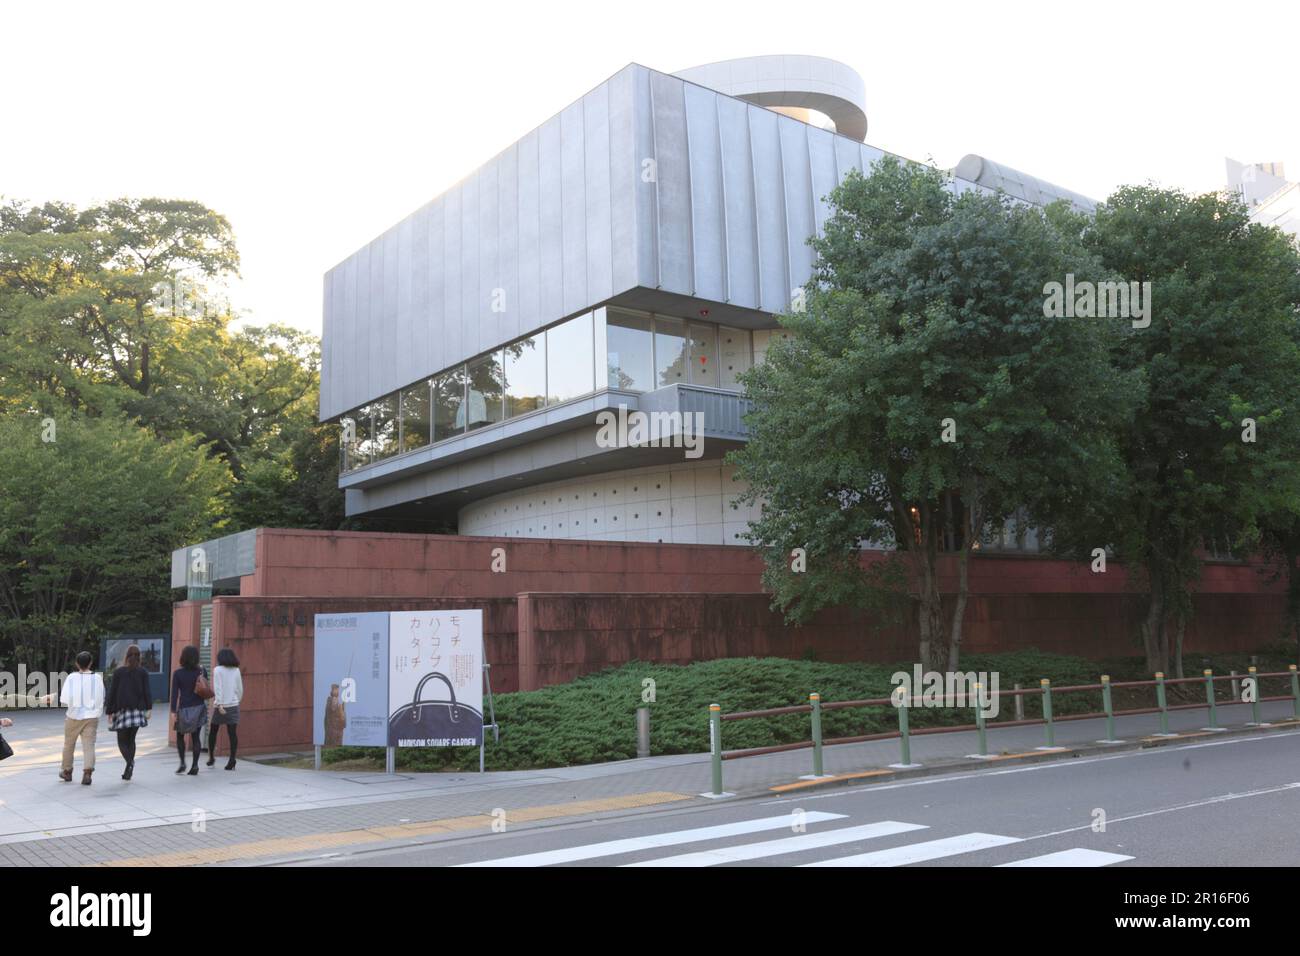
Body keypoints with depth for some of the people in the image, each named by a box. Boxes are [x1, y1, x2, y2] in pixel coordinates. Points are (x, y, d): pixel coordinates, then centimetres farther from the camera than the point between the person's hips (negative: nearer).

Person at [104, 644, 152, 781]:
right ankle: (128, 770, 12)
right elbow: (146, 691, -6)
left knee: (122, 740, 4)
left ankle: (130, 761, -23)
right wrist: (149, 708, -7)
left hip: (122, 709, -2)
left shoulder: (118, 672, -1)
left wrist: (110, 711, 3)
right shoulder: (143, 672, 1)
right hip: (137, 709, 2)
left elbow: (112, 692, -1)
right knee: (131, 739, 14)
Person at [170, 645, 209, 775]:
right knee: (196, 737, 5)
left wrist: (174, 710, -6)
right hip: (199, 707, 2)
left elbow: (175, 693, -8)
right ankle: (195, 766, 3)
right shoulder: (202, 671, -1)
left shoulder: (178, 673, -6)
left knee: (180, 735, 15)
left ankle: (182, 762, 4)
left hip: (184, 708, -2)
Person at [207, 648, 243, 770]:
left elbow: (217, 688, -13)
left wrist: (219, 704, -17)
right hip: (234, 705, 3)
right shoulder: (236, 670, 7)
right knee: (232, 733, 0)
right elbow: (240, 689, 9)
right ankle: (232, 760, -5)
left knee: (213, 732, 15)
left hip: (222, 706, -3)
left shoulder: (217, 670, -5)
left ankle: (211, 757, 22)